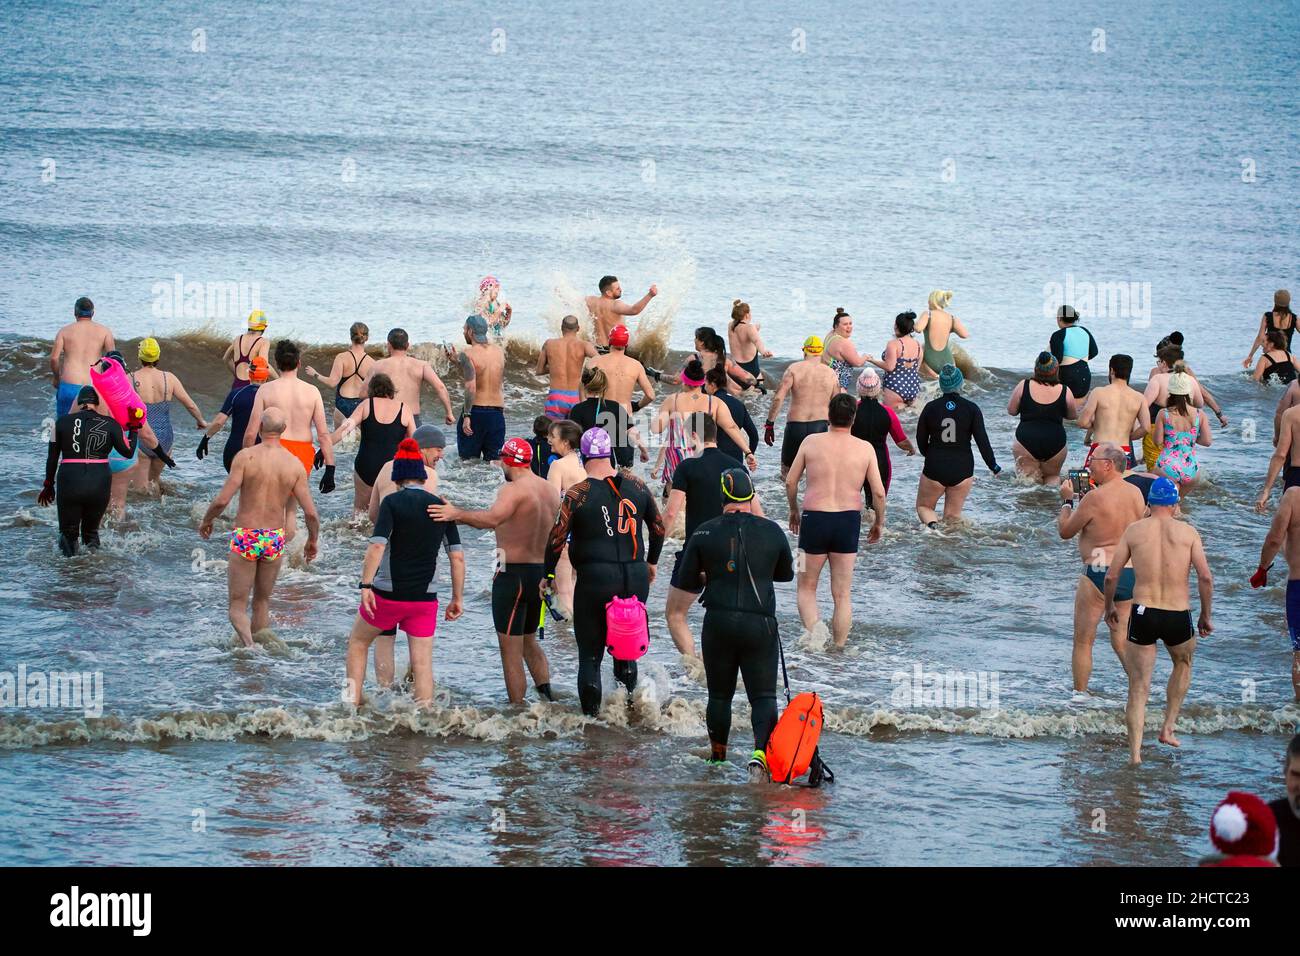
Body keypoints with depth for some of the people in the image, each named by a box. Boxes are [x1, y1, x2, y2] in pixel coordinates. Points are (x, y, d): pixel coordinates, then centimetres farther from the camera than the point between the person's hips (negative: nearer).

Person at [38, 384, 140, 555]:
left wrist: (48, 485, 20)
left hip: (69, 483, -1)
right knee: (91, 531, 21)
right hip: (100, 484, 1)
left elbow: (52, 457, 8)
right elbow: (128, 452, 11)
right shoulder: (110, 424, 1)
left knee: (68, 533, 15)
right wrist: (134, 430, 27)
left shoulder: (62, 422, 4)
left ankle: (69, 560, -9)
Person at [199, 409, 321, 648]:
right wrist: (312, 541, 15)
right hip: (275, 540, 3)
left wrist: (205, 521, 4)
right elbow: (310, 513, -4)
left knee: (238, 608, 4)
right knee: (262, 603, 21)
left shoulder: (246, 457, -13)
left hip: (245, 539, -3)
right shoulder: (295, 465, -3)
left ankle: (249, 647, -21)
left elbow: (221, 500, -16)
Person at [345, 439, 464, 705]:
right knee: (423, 663, 6)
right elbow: (457, 556, 3)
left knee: (358, 643, 19)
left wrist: (365, 585, -20)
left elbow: (377, 546, -20)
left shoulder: (393, 502, -8)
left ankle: (353, 702, 14)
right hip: (425, 598, 3)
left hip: (388, 593, -3)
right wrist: (458, 598, 9)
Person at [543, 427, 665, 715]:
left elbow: (557, 538, -9)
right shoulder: (636, 486, 4)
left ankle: (590, 713, 5)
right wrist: (651, 561, 31)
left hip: (595, 579, -3)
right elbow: (658, 527, 15)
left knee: (590, 653, 5)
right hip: (636, 577, 3)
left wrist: (548, 576, 4)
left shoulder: (578, 494, -7)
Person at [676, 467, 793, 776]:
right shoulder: (771, 531, -1)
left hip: (718, 623, 1)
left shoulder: (705, 533, -2)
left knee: (719, 694, 16)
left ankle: (717, 756, 27)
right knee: (763, 695, 2)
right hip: (760, 625, -1)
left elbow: (686, 580, 4)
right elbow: (786, 573, 15)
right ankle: (760, 751, -21)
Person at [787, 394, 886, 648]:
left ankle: (813, 631, -11)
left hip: (814, 519, -1)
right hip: (849, 521, 1)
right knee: (842, 594, 10)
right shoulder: (865, 448, -1)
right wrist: (879, 522, 15)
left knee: (806, 588, 13)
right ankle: (838, 648, 10)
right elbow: (878, 492, -2)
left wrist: (794, 510, 21)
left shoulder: (811, 442, -2)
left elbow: (790, 481, 4)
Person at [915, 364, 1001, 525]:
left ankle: (932, 523, -14)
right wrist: (993, 466, 6)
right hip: (962, 470, 0)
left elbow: (921, 441, 6)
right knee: (953, 516, 13)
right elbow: (982, 440, -5)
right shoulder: (971, 409, -4)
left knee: (924, 506, 17)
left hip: (934, 470, 0)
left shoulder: (930, 408, -2)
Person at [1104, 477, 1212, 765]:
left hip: (1143, 614, 0)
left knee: (1138, 687, 6)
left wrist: (1109, 606, 20)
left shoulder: (1134, 530, 3)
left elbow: (1111, 576, 3)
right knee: (1183, 664, 32)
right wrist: (1206, 616, 7)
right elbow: (1206, 577, -5)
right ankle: (1168, 728, 27)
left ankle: (1135, 753, -3)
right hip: (1178, 616, 0)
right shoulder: (1187, 532, 1)